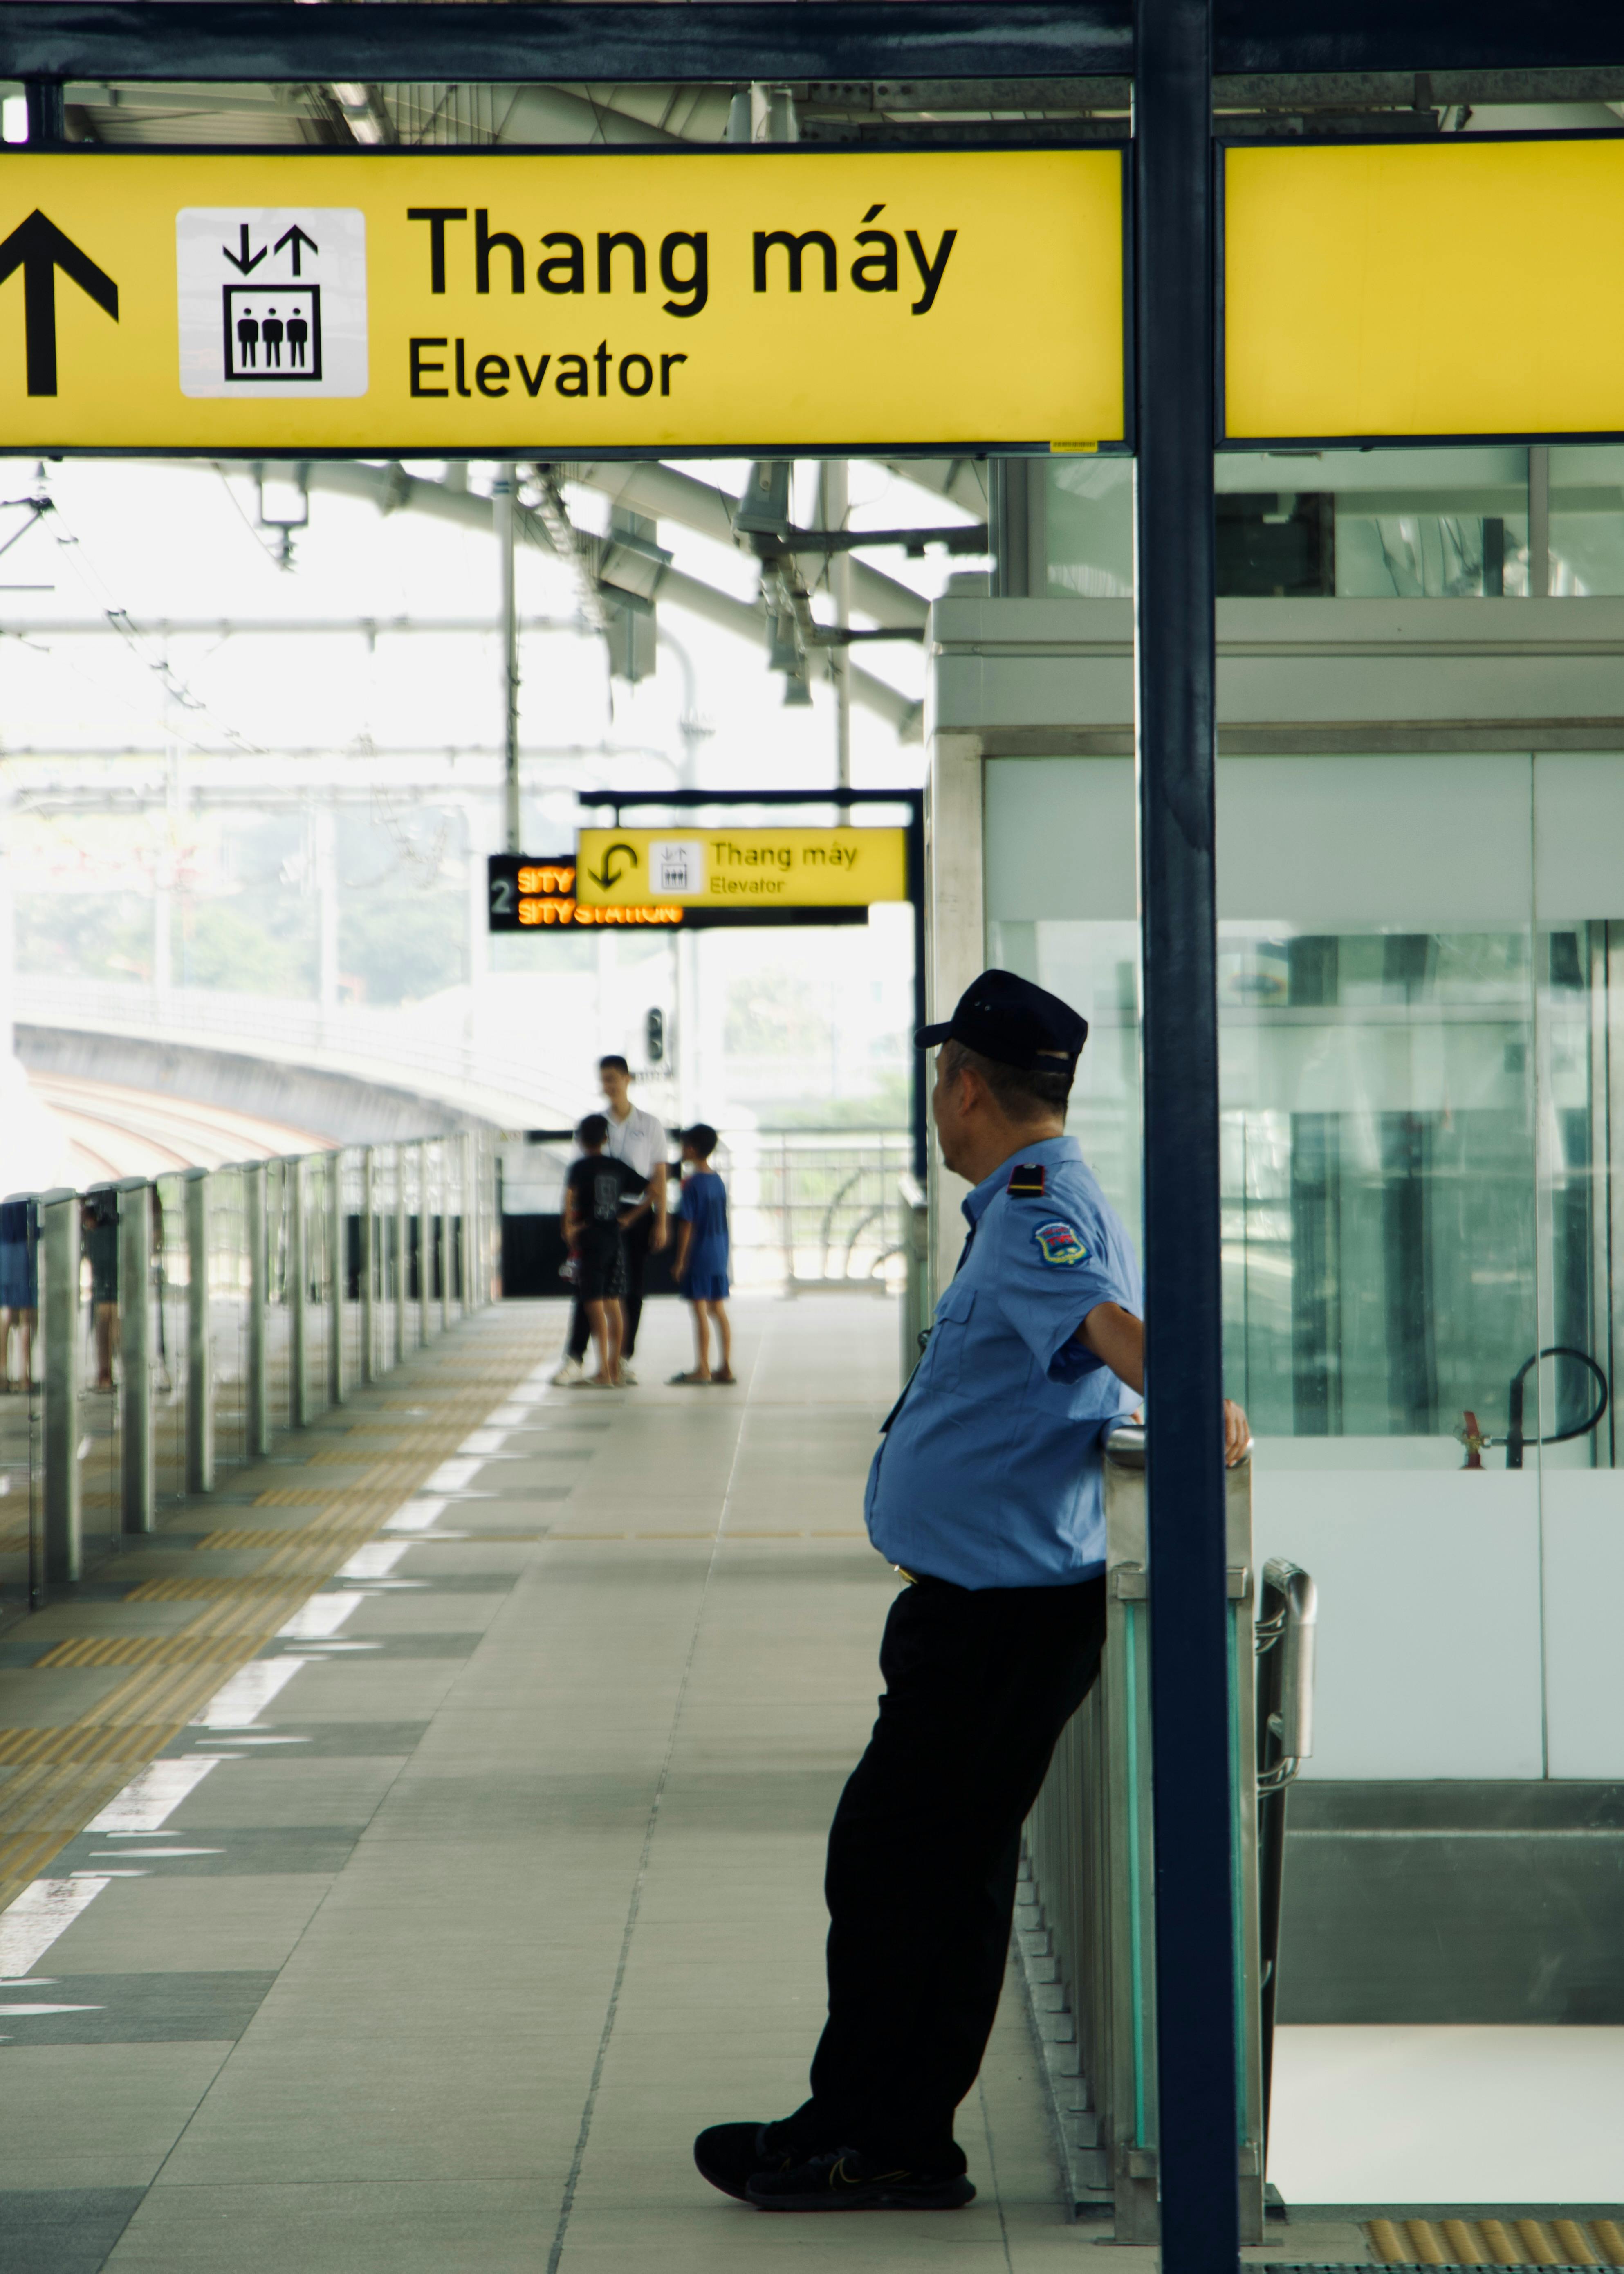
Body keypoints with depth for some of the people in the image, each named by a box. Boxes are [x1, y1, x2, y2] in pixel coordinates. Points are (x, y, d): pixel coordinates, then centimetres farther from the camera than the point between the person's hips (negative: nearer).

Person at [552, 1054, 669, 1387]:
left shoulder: (650, 1126, 4)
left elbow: (659, 1178, 3)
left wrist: (661, 1222, -3)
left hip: (637, 1216, 0)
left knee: (632, 1288, 4)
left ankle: (624, 1360, 11)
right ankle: (574, 1359, -6)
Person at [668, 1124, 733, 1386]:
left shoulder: (692, 1184, -14)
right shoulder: (718, 1182, 8)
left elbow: (687, 1226, -14)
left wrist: (681, 1261, -10)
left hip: (698, 1257, -7)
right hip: (719, 1256, 7)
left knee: (701, 1312, -3)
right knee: (719, 1311, 10)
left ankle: (702, 1369, -1)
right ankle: (725, 1368, 10)